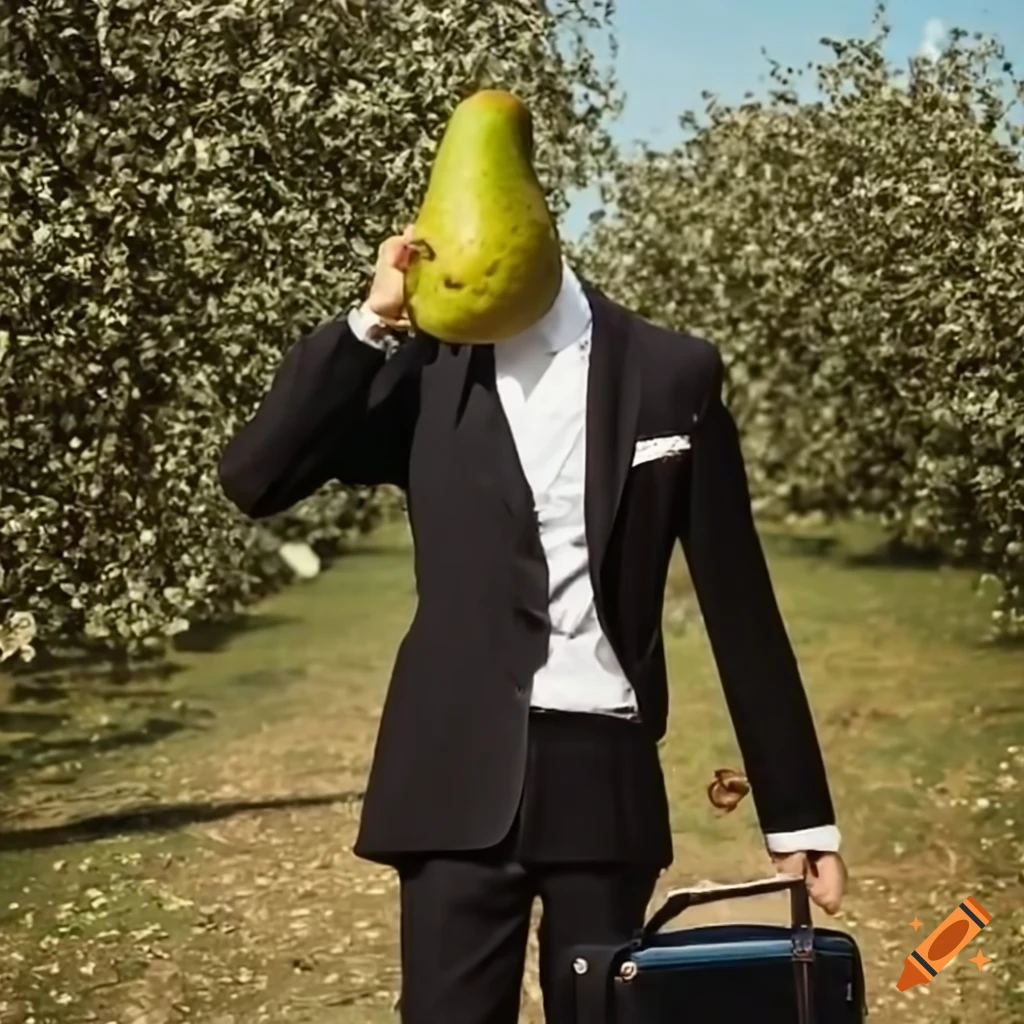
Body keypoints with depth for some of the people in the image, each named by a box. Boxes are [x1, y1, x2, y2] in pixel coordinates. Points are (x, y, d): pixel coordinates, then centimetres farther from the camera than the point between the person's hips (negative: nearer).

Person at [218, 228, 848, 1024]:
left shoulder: (670, 373, 3)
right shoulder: (427, 371, 5)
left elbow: (738, 607, 4)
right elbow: (254, 479, -4)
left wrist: (798, 813, 4)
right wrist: (371, 321, -9)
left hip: (605, 776, 0)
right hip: (461, 778, 0)